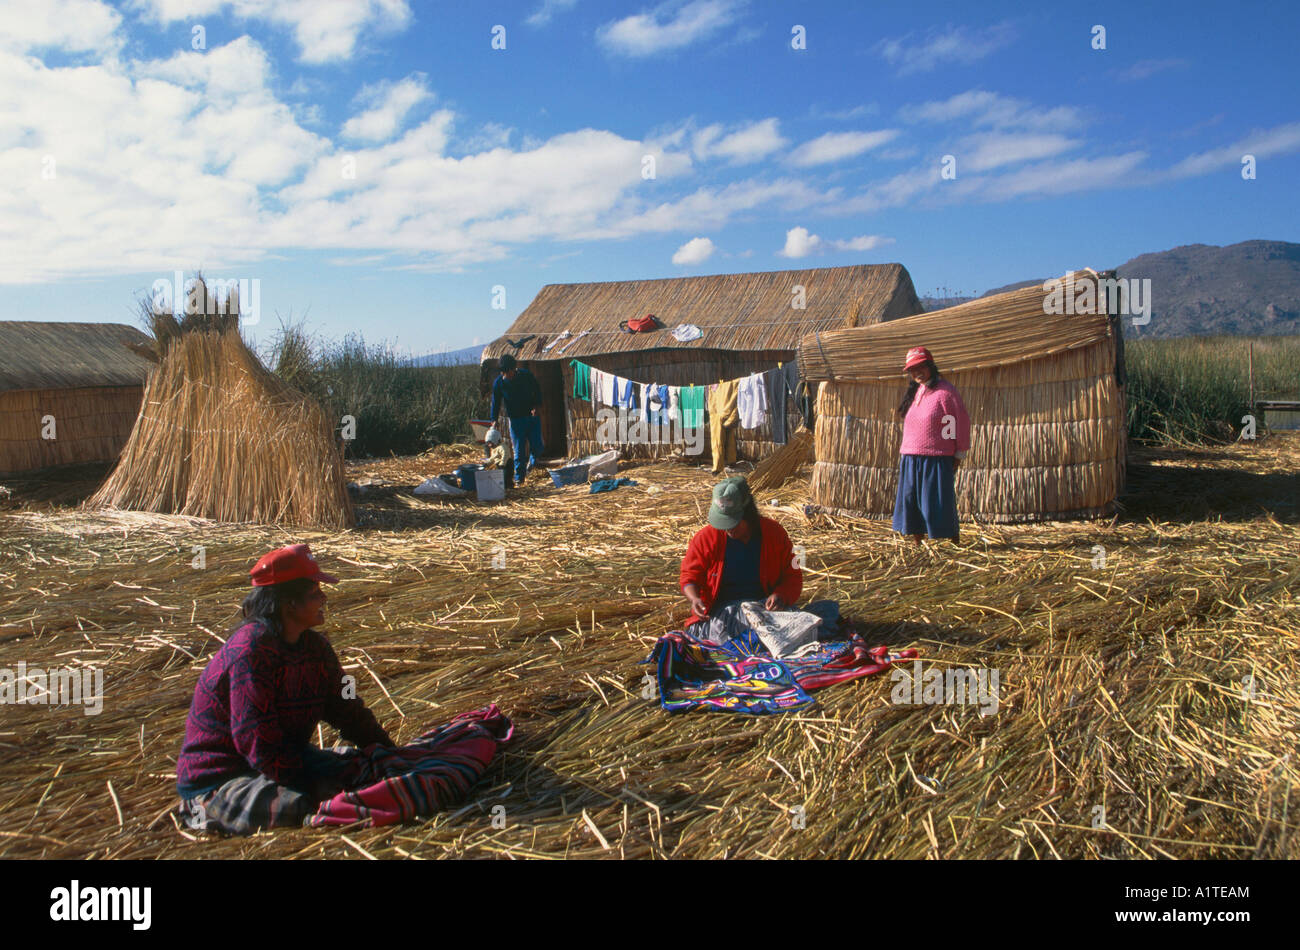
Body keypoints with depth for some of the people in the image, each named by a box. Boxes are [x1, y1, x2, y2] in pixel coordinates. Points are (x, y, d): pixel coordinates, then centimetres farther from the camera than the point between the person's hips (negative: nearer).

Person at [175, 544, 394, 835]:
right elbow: (256, 738, -27)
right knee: (298, 808, -32)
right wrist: (310, 786, -26)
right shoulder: (251, 650, -24)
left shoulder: (313, 646, 4)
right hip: (218, 777, -9)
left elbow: (346, 707, 10)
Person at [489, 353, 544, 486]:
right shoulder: (498, 383, -8)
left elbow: (537, 391, 5)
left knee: (537, 446, -2)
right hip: (515, 419, 0)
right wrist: (494, 420, -4)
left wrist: (537, 406, -10)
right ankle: (519, 477, 10)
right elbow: (495, 403, 1)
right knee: (518, 450, -3)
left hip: (532, 416, 0)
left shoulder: (526, 375, -8)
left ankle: (533, 459, 34)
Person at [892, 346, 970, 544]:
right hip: (910, 459, 7)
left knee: (939, 504, -4)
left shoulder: (945, 391, -8)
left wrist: (958, 455, -5)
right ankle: (917, 544, 18)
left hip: (936, 459, -7)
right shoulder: (914, 393, 14)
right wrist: (906, 453, 14)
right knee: (911, 502, 8)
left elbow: (962, 422, -6)